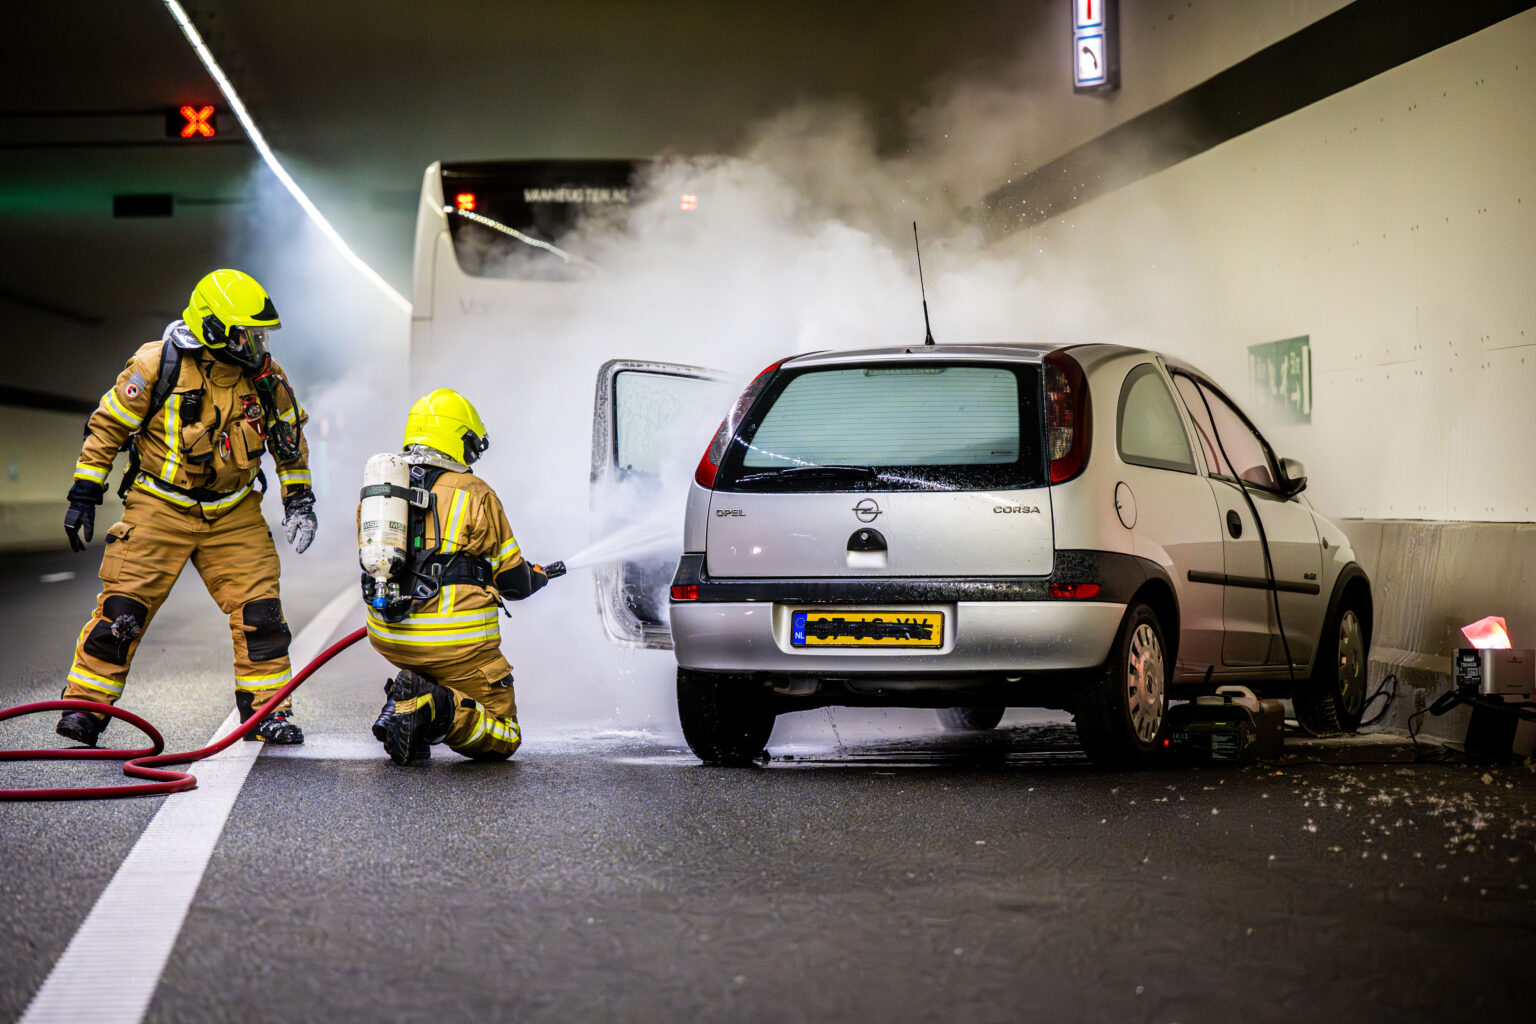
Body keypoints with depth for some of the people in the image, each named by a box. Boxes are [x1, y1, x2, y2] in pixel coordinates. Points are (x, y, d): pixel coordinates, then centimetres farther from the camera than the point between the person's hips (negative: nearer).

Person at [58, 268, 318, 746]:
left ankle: (267, 710, 7)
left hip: (234, 514, 3)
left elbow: (289, 439, 13)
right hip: (160, 508, -3)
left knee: (260, 610, -5)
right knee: (122, 608, -6)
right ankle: (85, 705, 5)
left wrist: (299, 499, 8)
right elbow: (107, 426, -5)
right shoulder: (158, 365, -14)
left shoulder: (265, 376, -4)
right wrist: (83, 496, -5)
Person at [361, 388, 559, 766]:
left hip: (385, 636, 5)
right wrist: (538, 575, 25)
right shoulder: (475, 494, -4)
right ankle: (437, 706, -23)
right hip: (454, 642, -5)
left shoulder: (375, 492, 10)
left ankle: (402, 700, 5)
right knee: (503, 739, 6)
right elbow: (513, 582, 2)